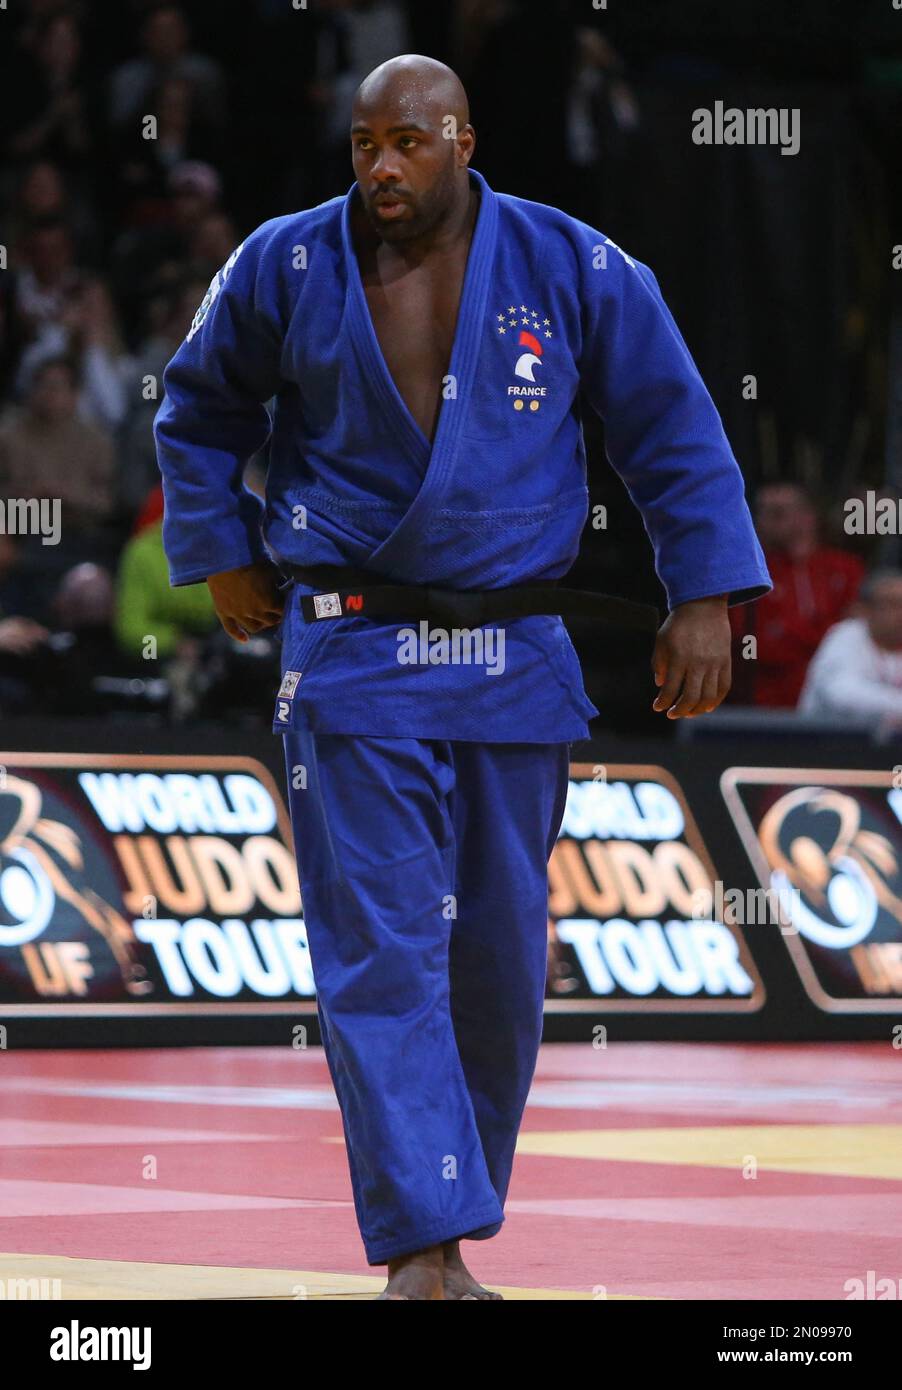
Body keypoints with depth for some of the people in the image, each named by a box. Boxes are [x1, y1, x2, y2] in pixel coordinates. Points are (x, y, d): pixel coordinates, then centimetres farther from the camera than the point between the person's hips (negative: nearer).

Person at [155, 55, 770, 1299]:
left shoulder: (574, 270, -2)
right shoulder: (285, 270, -1)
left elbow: (675, 433, 3)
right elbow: (198, 411, 15)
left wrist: (705, 600, -2)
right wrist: (221, 555, 10)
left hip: (515, 669, 2)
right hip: (351, 659, -1)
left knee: (499, 952, 8)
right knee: (382, 950, -11)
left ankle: (460, 1190, 27)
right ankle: (425, 1252, -16)